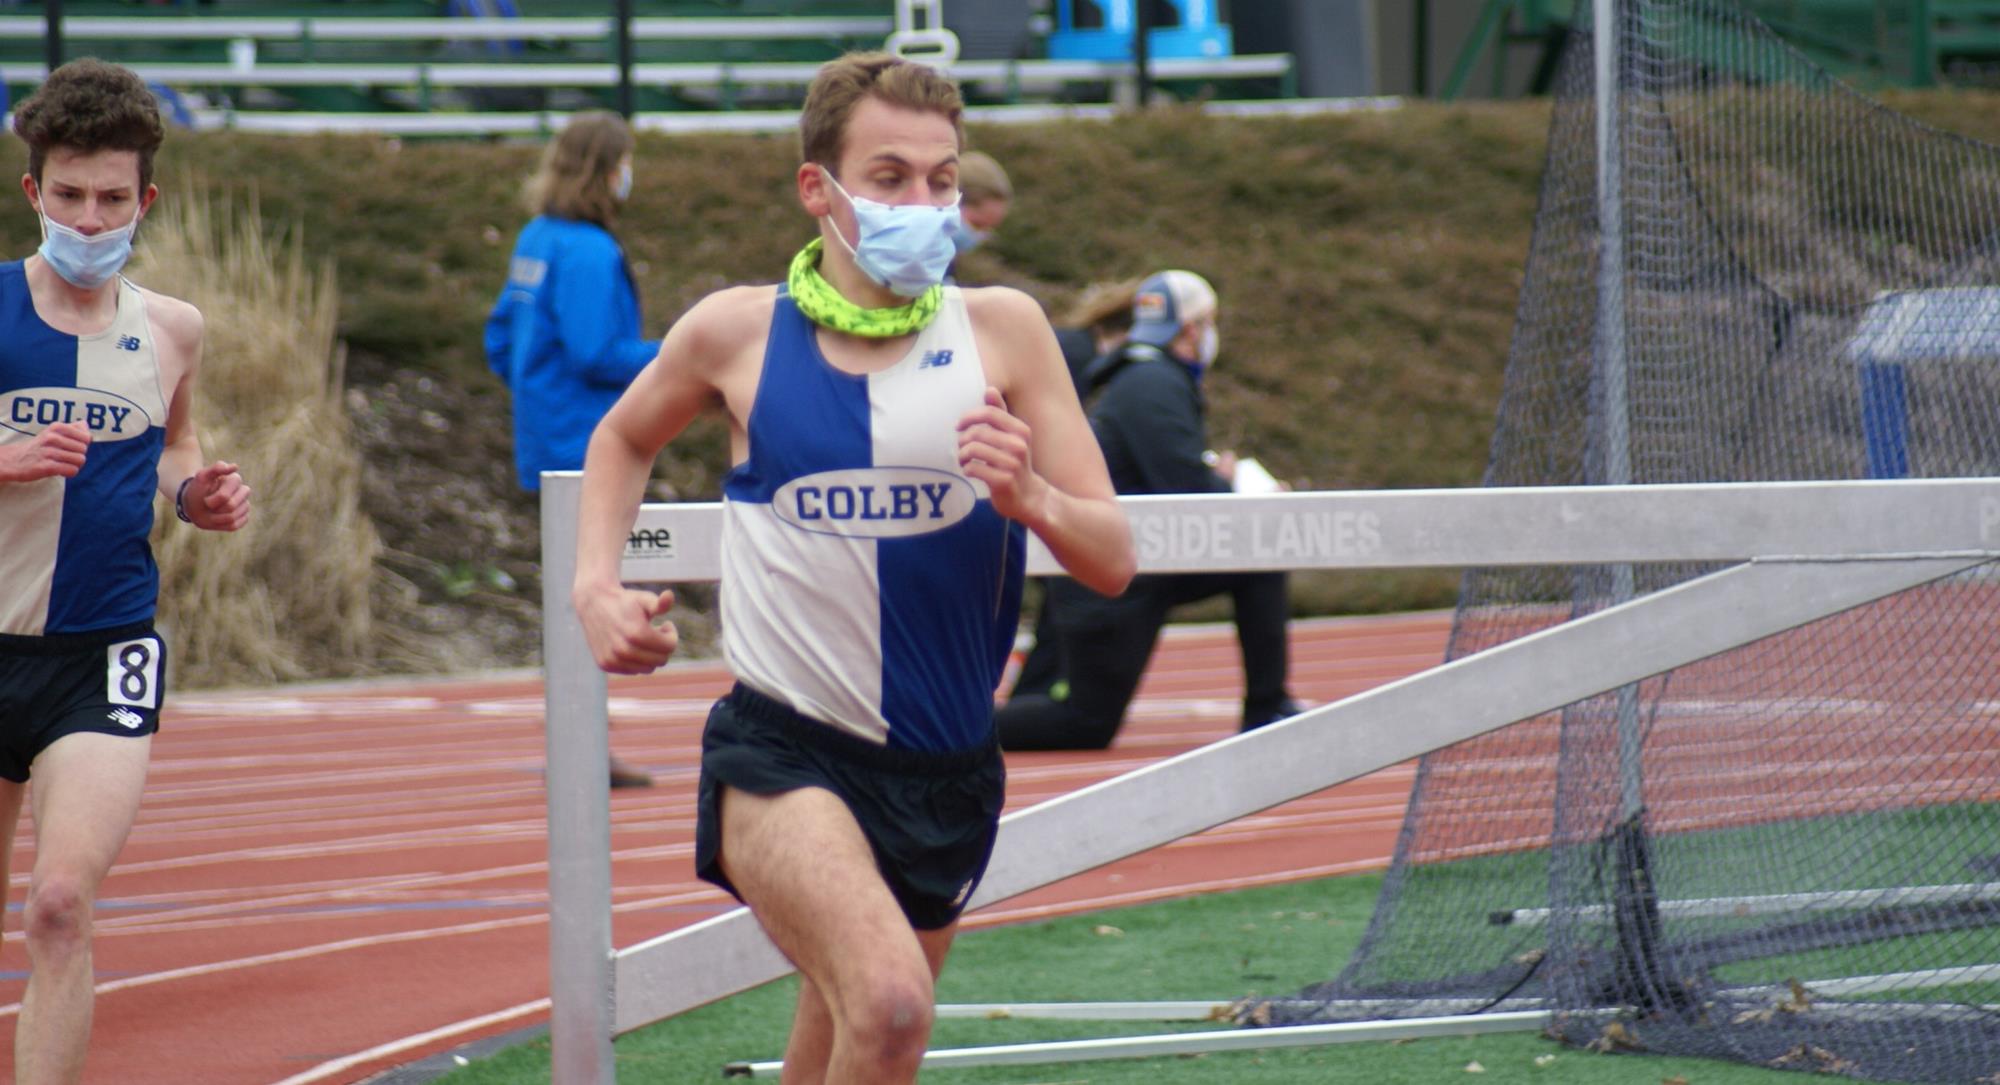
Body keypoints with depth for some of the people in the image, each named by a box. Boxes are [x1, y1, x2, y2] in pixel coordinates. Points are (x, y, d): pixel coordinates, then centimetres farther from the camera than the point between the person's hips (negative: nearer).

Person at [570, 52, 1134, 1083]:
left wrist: (1030, 498, -22)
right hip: (782, 755, -3)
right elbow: (622, 438, 21)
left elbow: (1111, 561, -1)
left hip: (946, 774, 3)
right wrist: (596, 589, 5)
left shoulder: (1000, 330, 0)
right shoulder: (736, 332, -1)